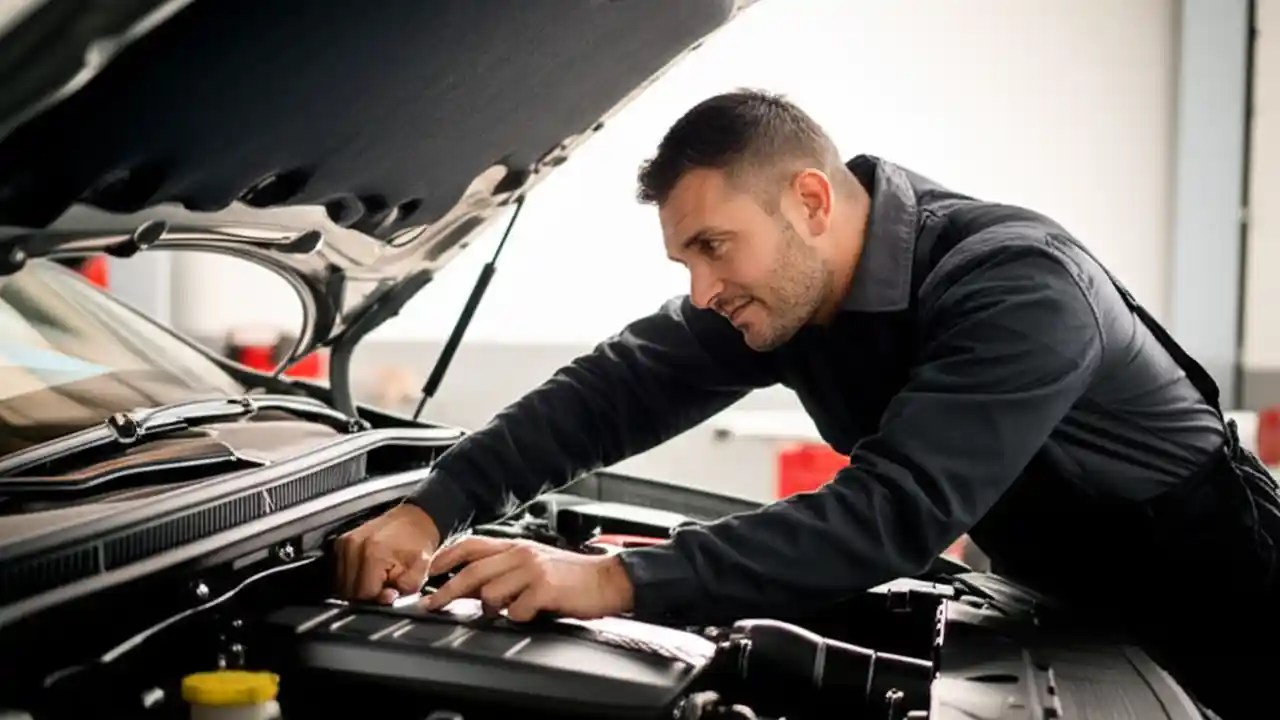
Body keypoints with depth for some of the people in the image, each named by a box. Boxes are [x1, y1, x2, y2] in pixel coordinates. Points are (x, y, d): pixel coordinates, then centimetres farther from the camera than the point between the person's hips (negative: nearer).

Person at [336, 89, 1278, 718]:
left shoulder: (1019, 287, -35)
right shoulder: (779, 287, -11)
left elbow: (896, 512, -44)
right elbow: (615, 389, -12)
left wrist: (620, 582, -49)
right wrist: (433, 510, -25)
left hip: (1204, 605, -6)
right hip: (1063, 607, 6)